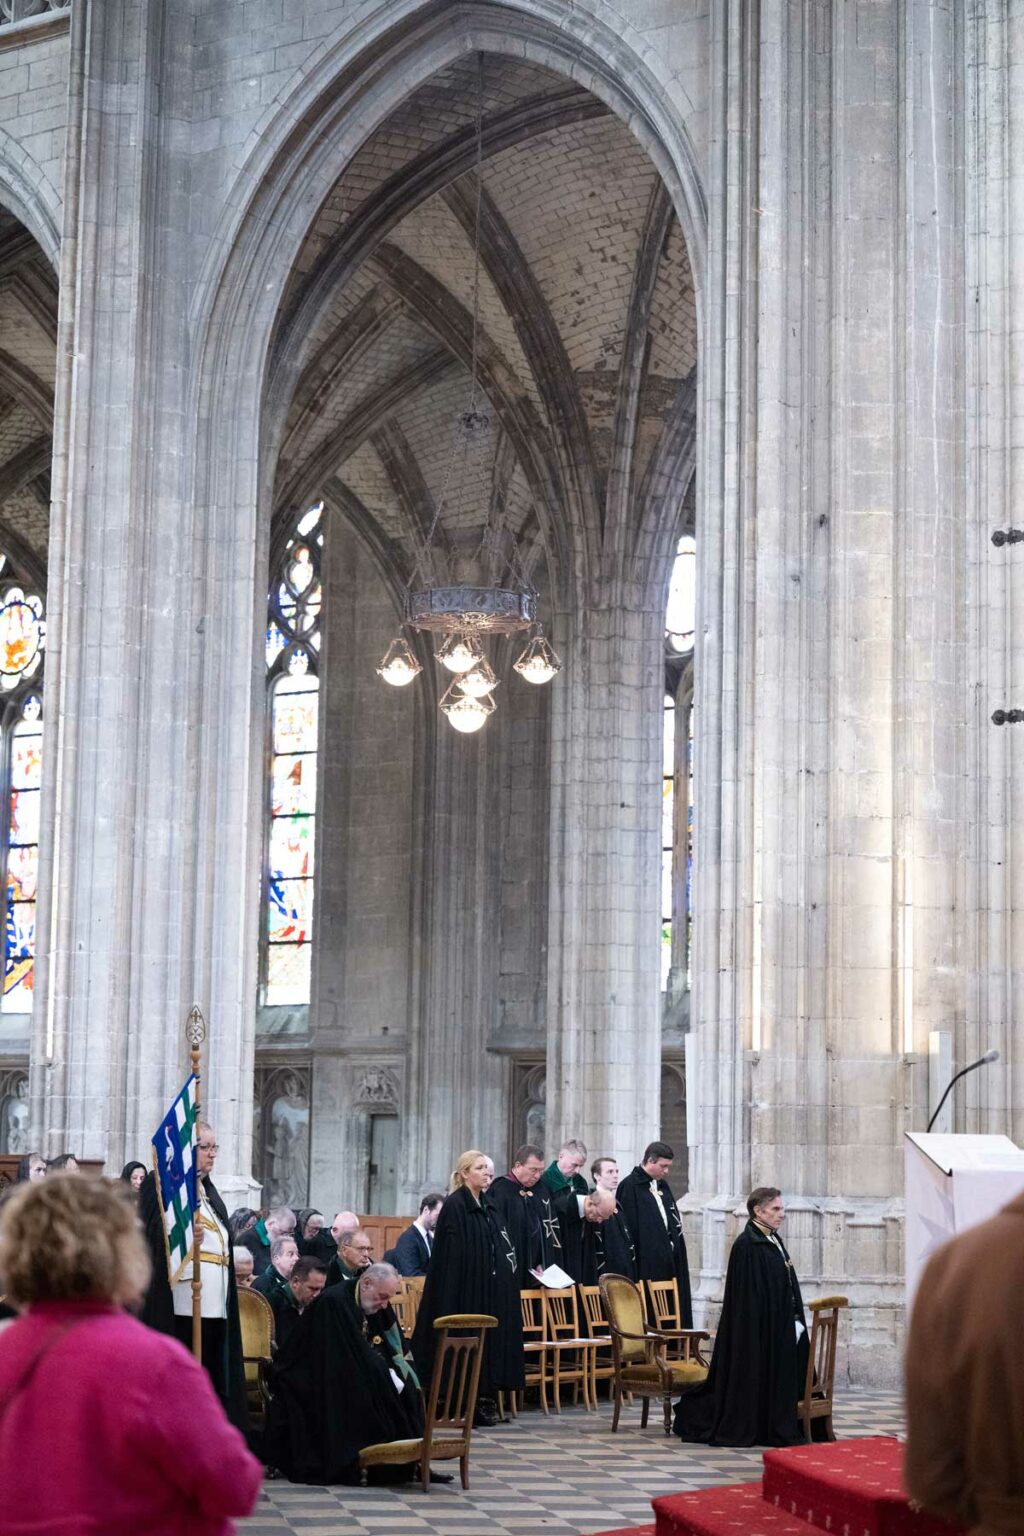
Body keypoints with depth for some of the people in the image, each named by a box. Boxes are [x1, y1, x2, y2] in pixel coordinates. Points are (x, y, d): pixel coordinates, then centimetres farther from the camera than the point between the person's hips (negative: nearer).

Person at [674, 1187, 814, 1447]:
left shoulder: (774, 1241, 13)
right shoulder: (747, 1245, -15)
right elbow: (748, 1294, -18)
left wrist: (795, 1321, 9)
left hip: (779, 1326, 9)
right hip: (757, 1326, -9)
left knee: (781, 1377, 10)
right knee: (755, 1376, -2)